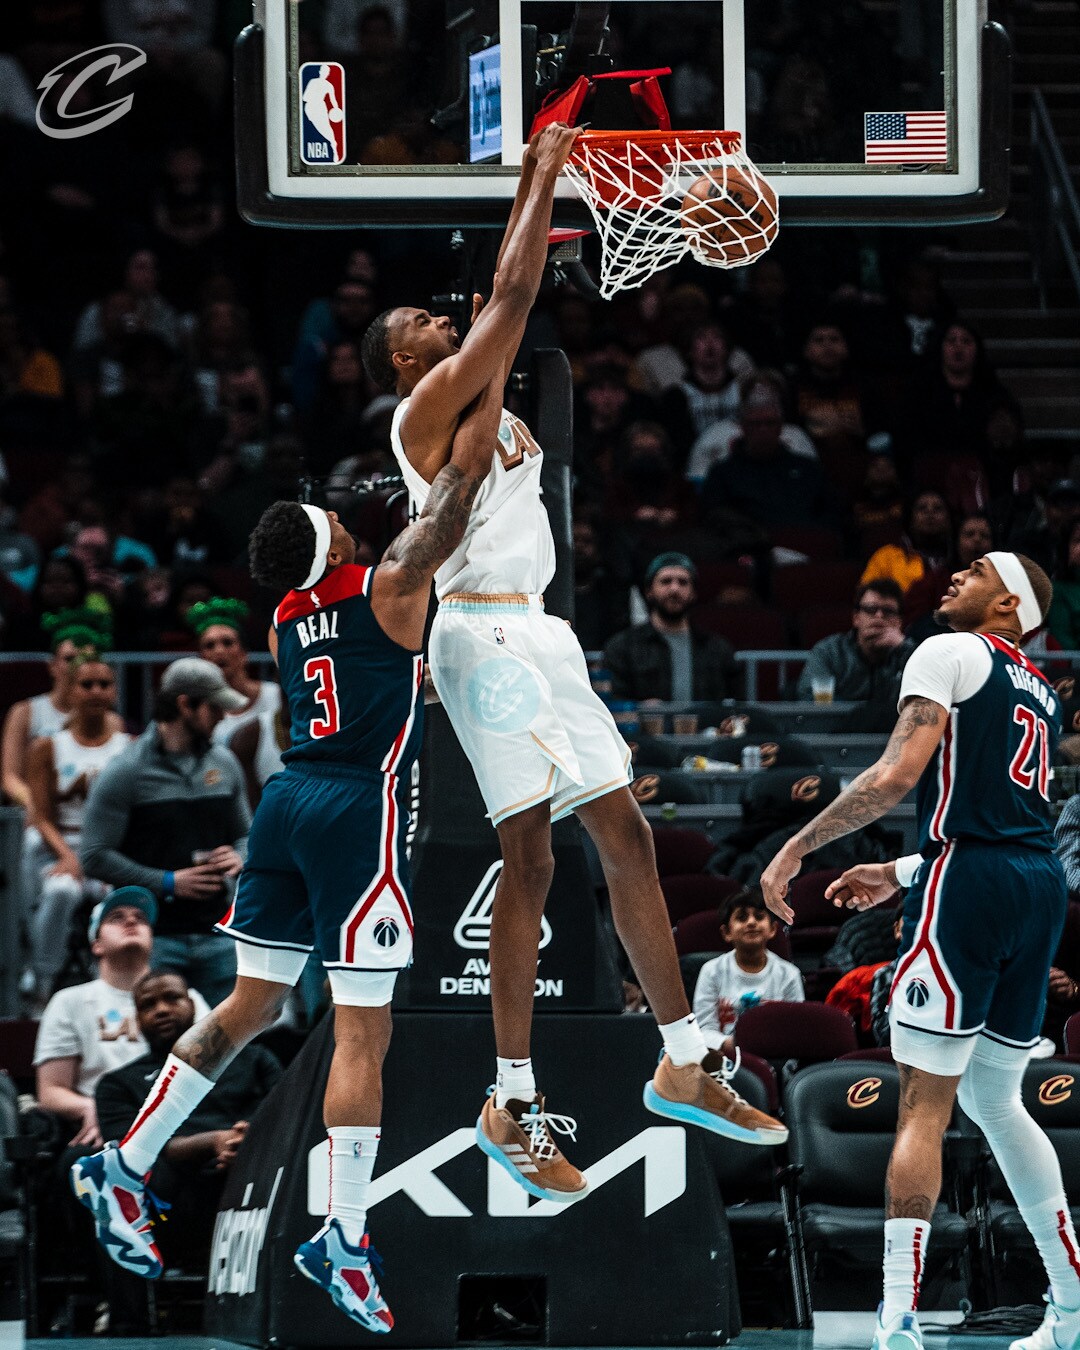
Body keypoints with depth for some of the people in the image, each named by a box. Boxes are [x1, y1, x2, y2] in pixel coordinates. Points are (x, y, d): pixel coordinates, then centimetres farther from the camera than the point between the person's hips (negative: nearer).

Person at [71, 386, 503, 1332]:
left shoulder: (287, 617, 12)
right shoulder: (390, 587, -7)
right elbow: (463, 479, -4)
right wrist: (492, 371, 5)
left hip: (291, 795, 7)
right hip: (359, 805, -7)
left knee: (251, 1007, 17)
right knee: (364, 1029, -5)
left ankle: (125, 1166, 16)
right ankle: (344, 1238, -8)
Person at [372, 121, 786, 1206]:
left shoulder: (475, 405, 18)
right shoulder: (427, 406, -6)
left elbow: (510, 299, 24)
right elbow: (514, 296, -10)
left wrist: (535, 181, 19)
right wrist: (544, 174, -3)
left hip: (536, 632, 9)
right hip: (483, 636, -9)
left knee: (625, 834, 7)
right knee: (530, 860, -12)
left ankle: (682, 1066, 11)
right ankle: (511, 1106, -11)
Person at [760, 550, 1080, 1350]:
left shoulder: (951, 654, 0)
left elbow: (898, 775, -12)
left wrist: (798, 848, -6)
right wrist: (900, 876, 34)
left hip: (968, 887, -8)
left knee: (924, 1106, -8)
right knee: (994, 1099, 19)